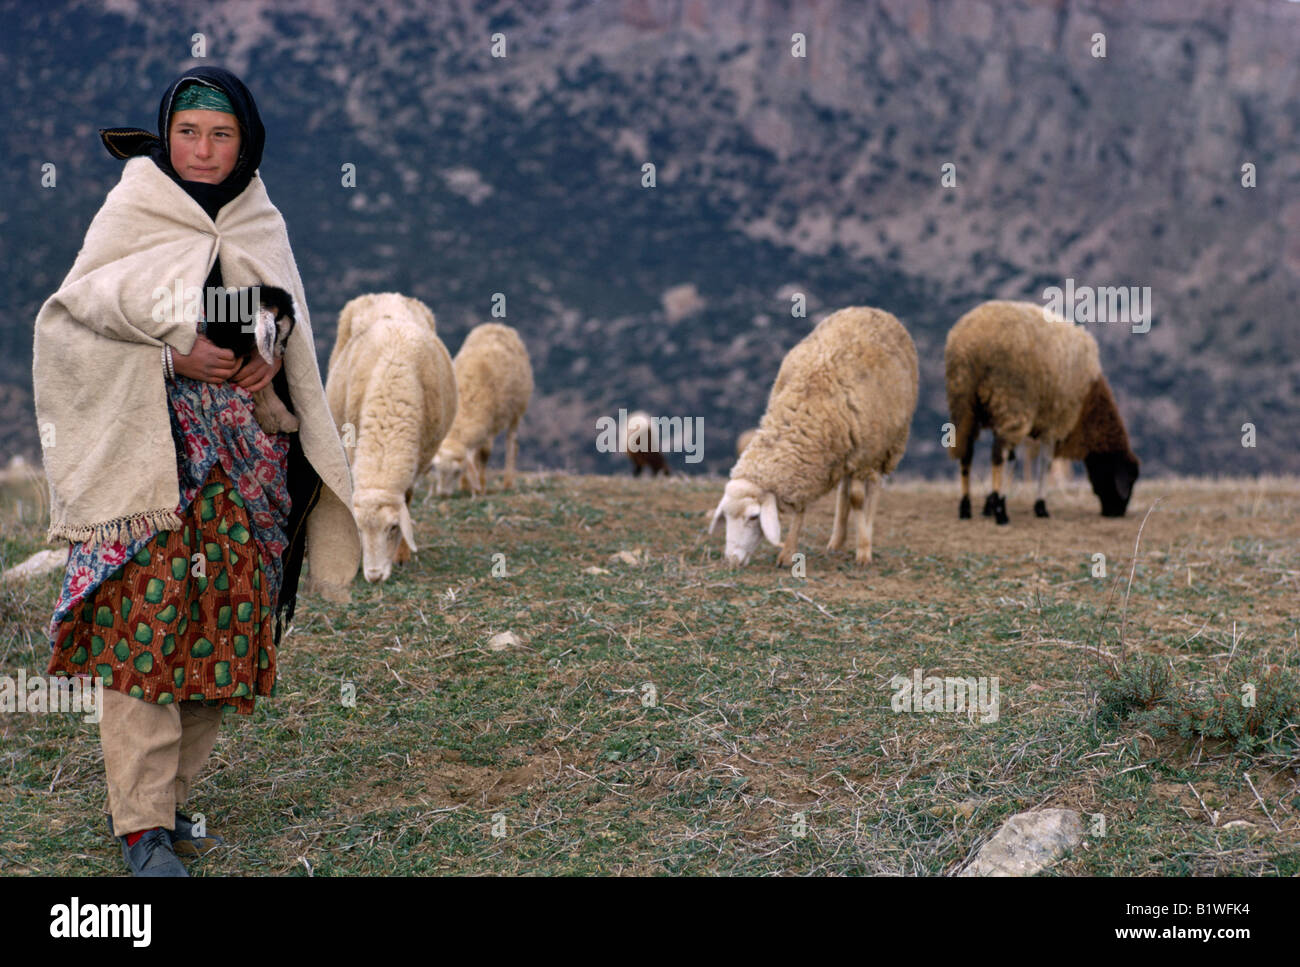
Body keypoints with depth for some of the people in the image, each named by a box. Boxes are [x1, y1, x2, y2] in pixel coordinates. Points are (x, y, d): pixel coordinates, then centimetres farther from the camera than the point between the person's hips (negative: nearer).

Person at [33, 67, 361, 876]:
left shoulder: (261, 225, 11)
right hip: (149, 456, -4)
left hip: (242, 458, 5)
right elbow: (71, 320, -5)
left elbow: (292, 327, 18)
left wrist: (272, 358, -5)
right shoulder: (130, 214, -1)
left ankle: (168, 796, 18)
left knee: (222, 630, 4)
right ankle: (143, 828, -4)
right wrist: (174, 356, -16)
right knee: (145, 633, -9)